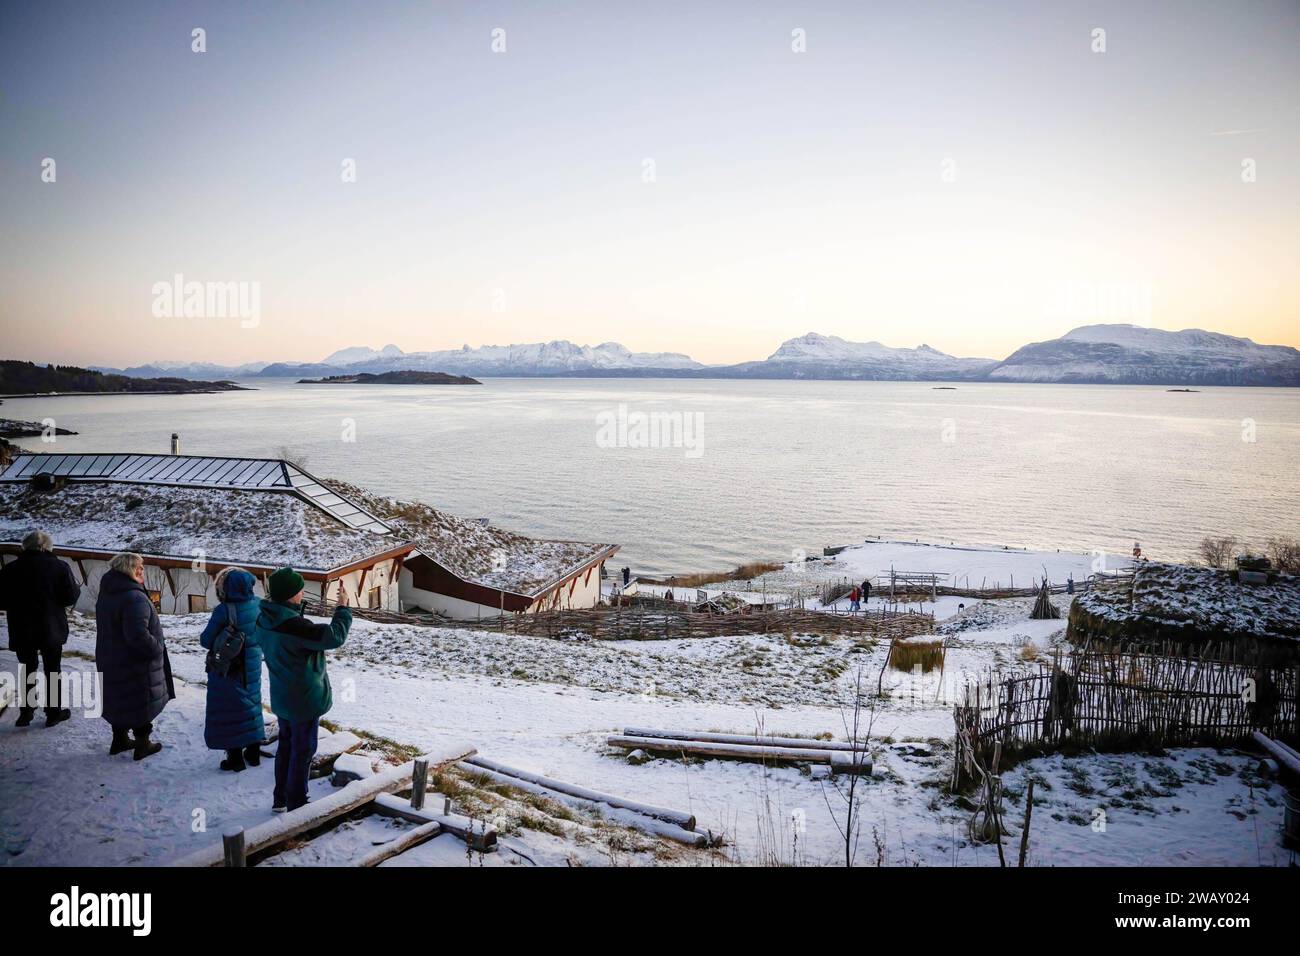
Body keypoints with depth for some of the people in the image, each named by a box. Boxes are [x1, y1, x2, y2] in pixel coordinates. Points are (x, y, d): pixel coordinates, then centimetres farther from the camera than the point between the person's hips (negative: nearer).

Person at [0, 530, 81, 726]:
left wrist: (20, 604, 15)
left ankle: (26, 711, 17)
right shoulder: (59, 567, -10)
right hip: (52, 629, -1)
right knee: (52, 670, 10)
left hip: (22, 631, 1)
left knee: (28, 669, 16)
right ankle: (54, 712, 15)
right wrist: (77, 587, 8)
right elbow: (71, 597, -11)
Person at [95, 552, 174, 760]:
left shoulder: (106, 595, 5)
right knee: (141, 703, 6)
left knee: (119, 700, 22)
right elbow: (138, 635, -32)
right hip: (136, 665, -9)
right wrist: (157, 648, -16)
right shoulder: (135, 598, -26)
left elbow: (108, 629, 15)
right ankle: (142, 744, 17)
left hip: (110, 661, 9)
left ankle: (120, 740, 35)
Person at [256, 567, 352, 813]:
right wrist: (343, 608, -17)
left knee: (286, 746, 22)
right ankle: (296, 806, 16)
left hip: (282, 698, 9)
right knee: (303, 751, 5)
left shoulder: (264, 619, -3)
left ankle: (280, 799, 34)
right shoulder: (294, 625, -30)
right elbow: (334, 636, -29)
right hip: (305, 699, -9)